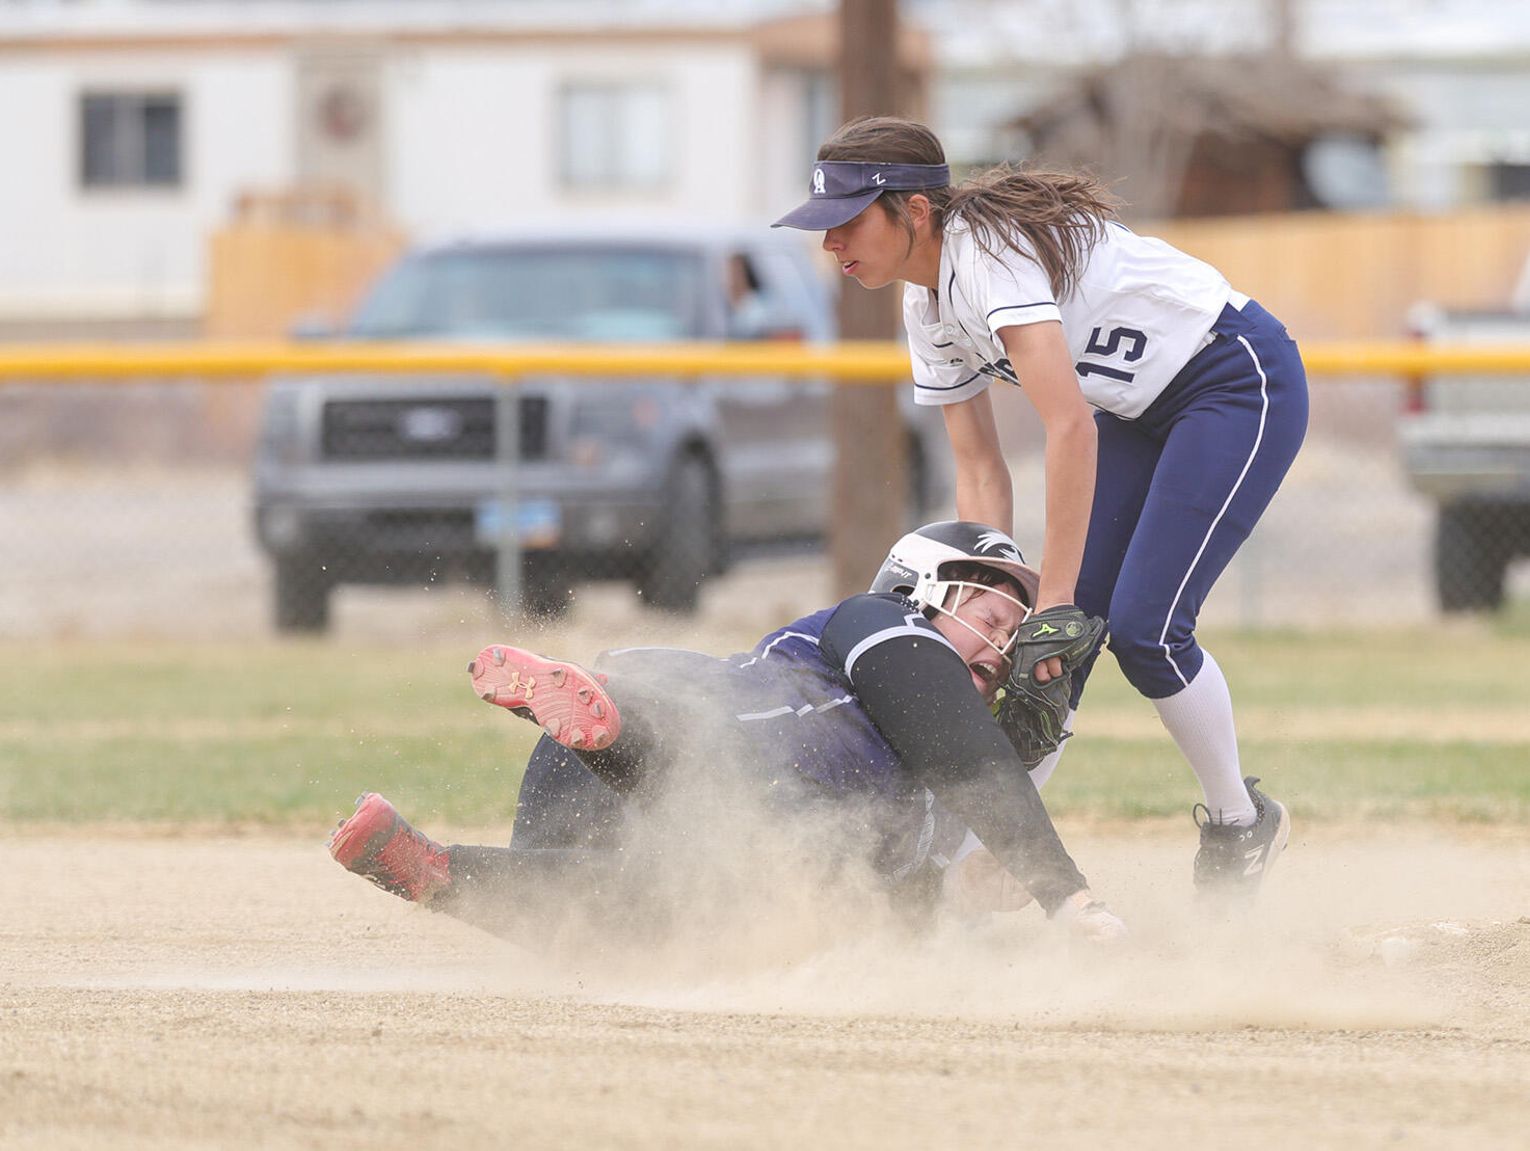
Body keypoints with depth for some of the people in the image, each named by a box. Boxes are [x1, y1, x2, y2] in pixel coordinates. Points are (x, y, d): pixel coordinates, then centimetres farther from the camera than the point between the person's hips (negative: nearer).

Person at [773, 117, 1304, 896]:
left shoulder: (991, 248, -28)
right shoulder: (927, 305, 0)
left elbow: (1070, 429, -34)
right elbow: (980, 472, 5)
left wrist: (1054, 598, -32)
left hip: (1241, 384, -9)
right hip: (1140, 414, 9)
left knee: (1143, 627, -15)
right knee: (1061, 632, 0)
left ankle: (1239, 821, 5)